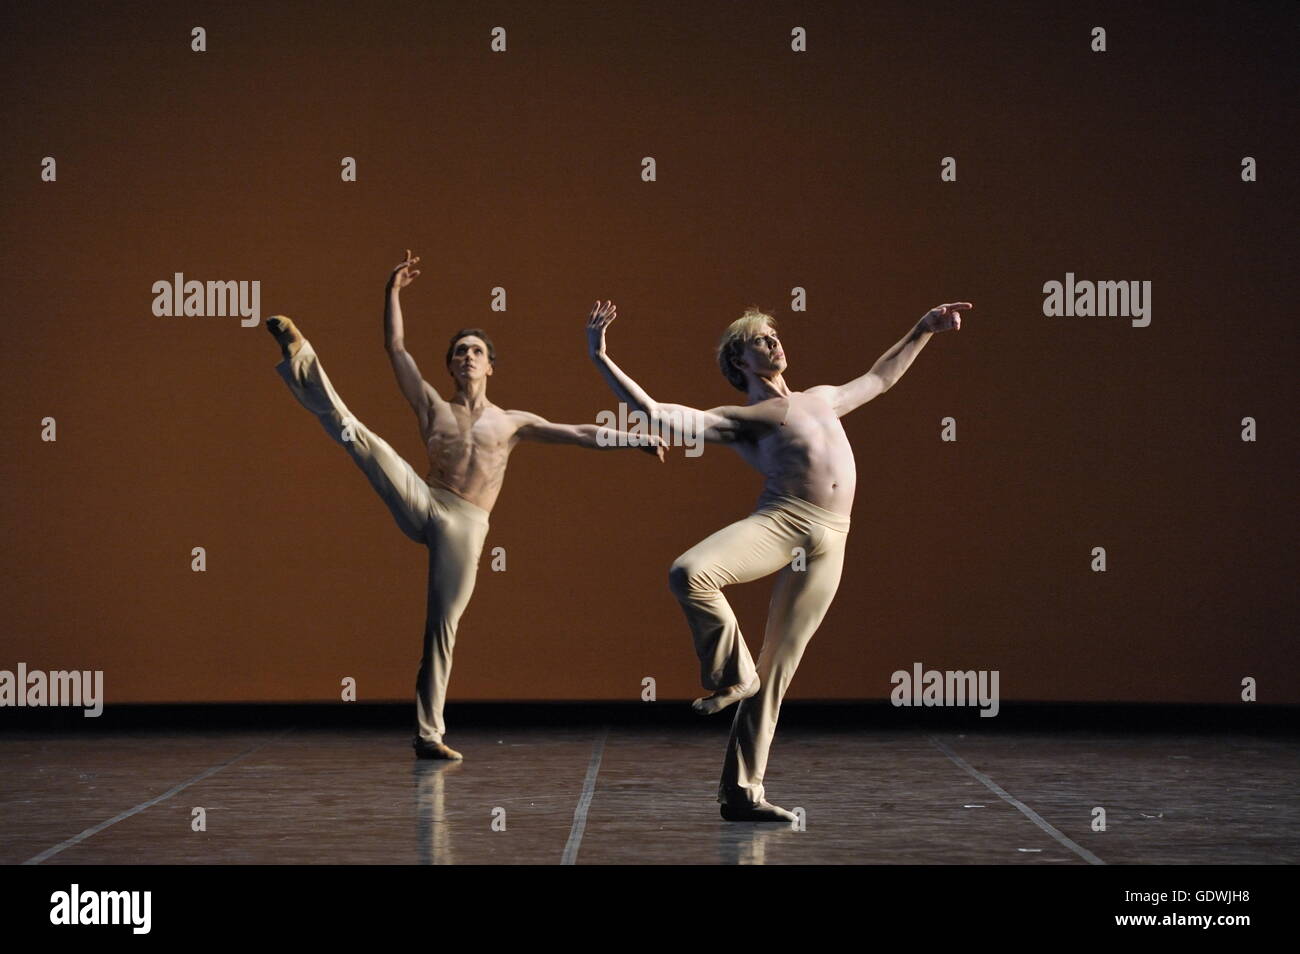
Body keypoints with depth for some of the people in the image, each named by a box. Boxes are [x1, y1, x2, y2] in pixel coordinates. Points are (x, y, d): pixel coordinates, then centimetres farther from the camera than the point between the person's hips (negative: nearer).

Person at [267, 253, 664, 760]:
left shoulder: (512, 423, 18)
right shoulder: (434, 408, 16)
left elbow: (578, 433, 16)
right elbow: (396, 348, 10)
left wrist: (634, 439, 9)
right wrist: (393, 292, 4)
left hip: (466, 527, 0)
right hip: (423, 505, 0)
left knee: (443, 627, -3)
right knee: (356, 434, -19)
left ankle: (429, 733, 1)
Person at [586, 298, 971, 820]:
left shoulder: (821, 398, 31)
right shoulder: (742, 417, 12)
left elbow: (877, 379, 49)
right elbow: (656, 414, 1)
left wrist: (923, 330, 50)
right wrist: (601, 359, -5)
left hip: (828, 543, 4)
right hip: (780, 520, -4)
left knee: (776, 670, 1)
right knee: (689, 573, -34)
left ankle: (741, 791, 7)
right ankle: (734, 673, -11)